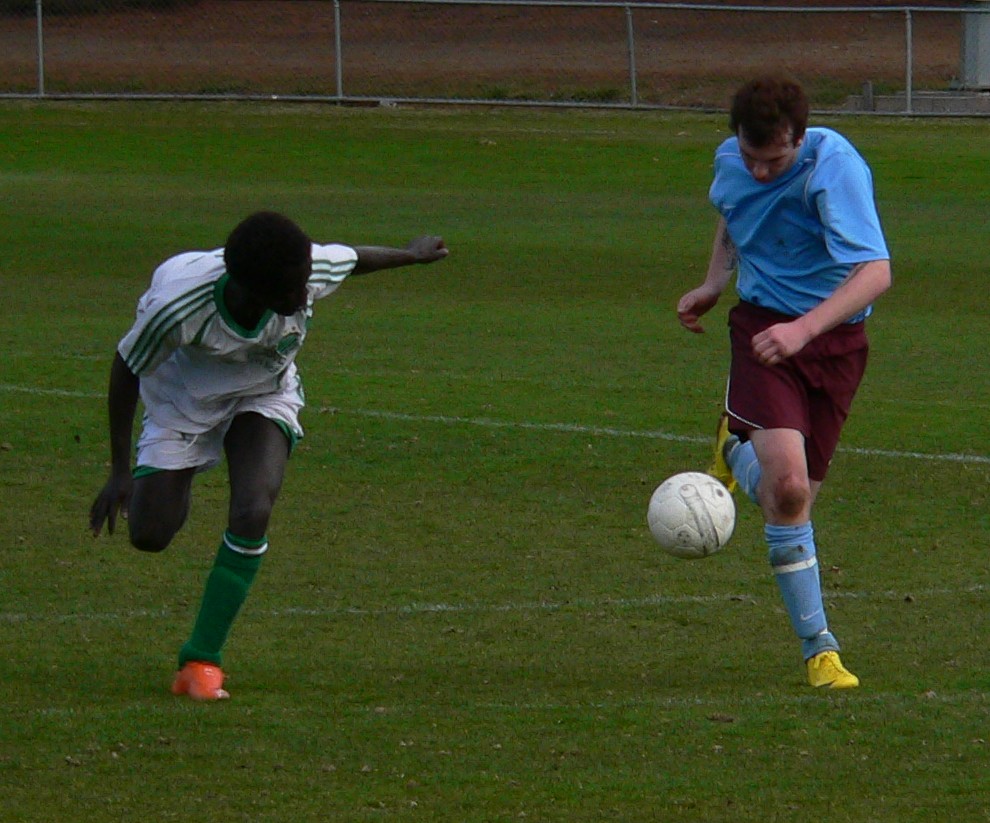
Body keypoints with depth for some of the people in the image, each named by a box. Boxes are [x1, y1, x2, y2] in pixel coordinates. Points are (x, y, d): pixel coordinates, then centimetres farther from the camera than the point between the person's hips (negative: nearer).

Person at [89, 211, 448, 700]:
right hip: (183, 399, -1)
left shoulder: (317, 271, -31)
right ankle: (165, 484, 35)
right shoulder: (178, 303, -38)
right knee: (149, 534, -5)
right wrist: (120, 471, -14)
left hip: (264, 397, 1)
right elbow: (127, 368, -20)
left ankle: (201, 661, -13)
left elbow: (354, 258, -6)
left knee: (252, 513, -24)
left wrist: (410, 255, 17)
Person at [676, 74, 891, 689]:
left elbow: (874, 272, -33)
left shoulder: (834, 167, -22)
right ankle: (819, 648, -7)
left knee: (798, 495, 5)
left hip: (837, 336, -2)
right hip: (762, 323, 2)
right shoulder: (730, 162, -3)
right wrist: (715, 284, 7)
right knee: (787, 485, -21)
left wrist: (804, 328, -45)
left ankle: (736, 451, 41)